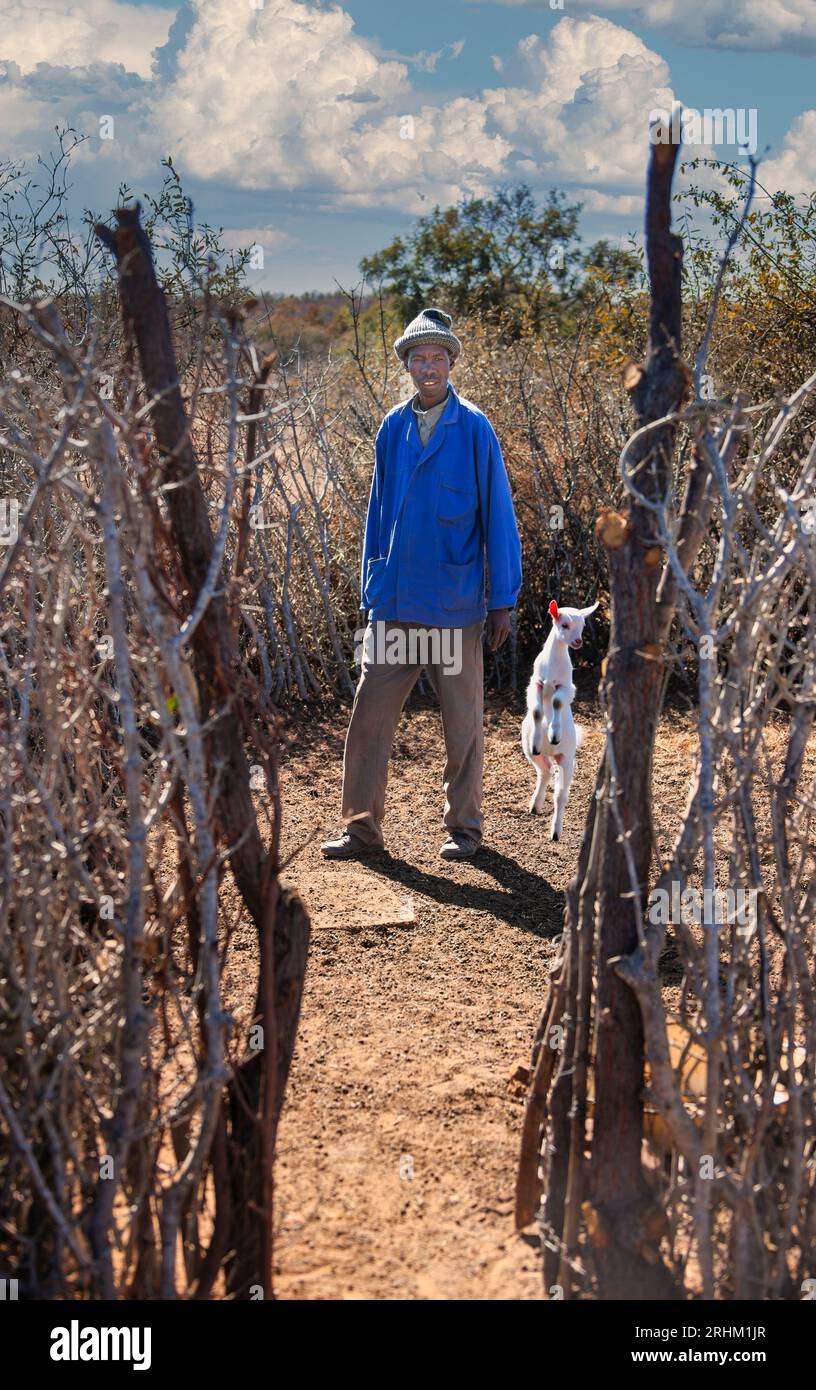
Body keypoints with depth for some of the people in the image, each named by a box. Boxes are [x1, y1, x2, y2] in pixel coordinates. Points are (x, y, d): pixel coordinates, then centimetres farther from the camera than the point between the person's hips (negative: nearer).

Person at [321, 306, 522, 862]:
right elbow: (379, 511, 13)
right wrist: (371, 586, 11)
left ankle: (464, 826, 22)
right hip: (395, 603, 3)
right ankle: (362, 825, 12)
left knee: (463, 722, 8)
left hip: (456, 605, -3)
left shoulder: (474, 428, -4)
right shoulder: (393, 428, 7)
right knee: (370, 715, 1)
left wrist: (504, 598, -4)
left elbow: (498, 514, -3)